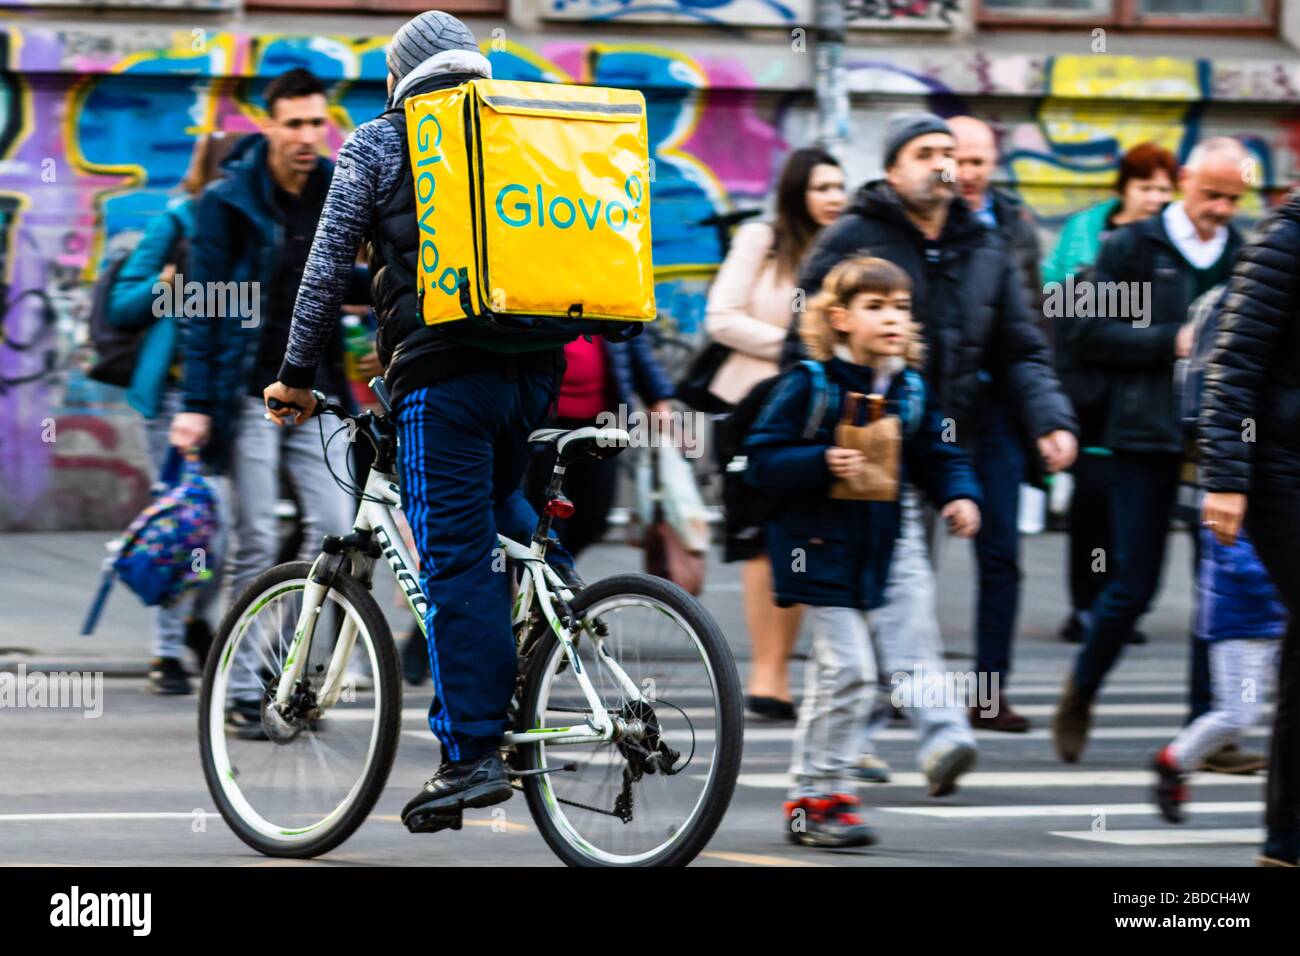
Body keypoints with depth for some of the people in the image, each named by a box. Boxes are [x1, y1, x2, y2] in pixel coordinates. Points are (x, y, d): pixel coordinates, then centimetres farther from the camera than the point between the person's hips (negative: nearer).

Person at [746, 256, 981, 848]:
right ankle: (826, 796, -4)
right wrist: (822, 465, -28)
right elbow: (763, 460, -14)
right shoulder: (809, 386, -11)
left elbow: (936, 456, 13)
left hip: (871, 550, 7)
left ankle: (808, 797, 24)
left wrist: (959, 495, -6)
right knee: (849, 670, -14)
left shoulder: (911, 391, 7)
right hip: (818, 547, -7)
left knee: (830, 677, 15)